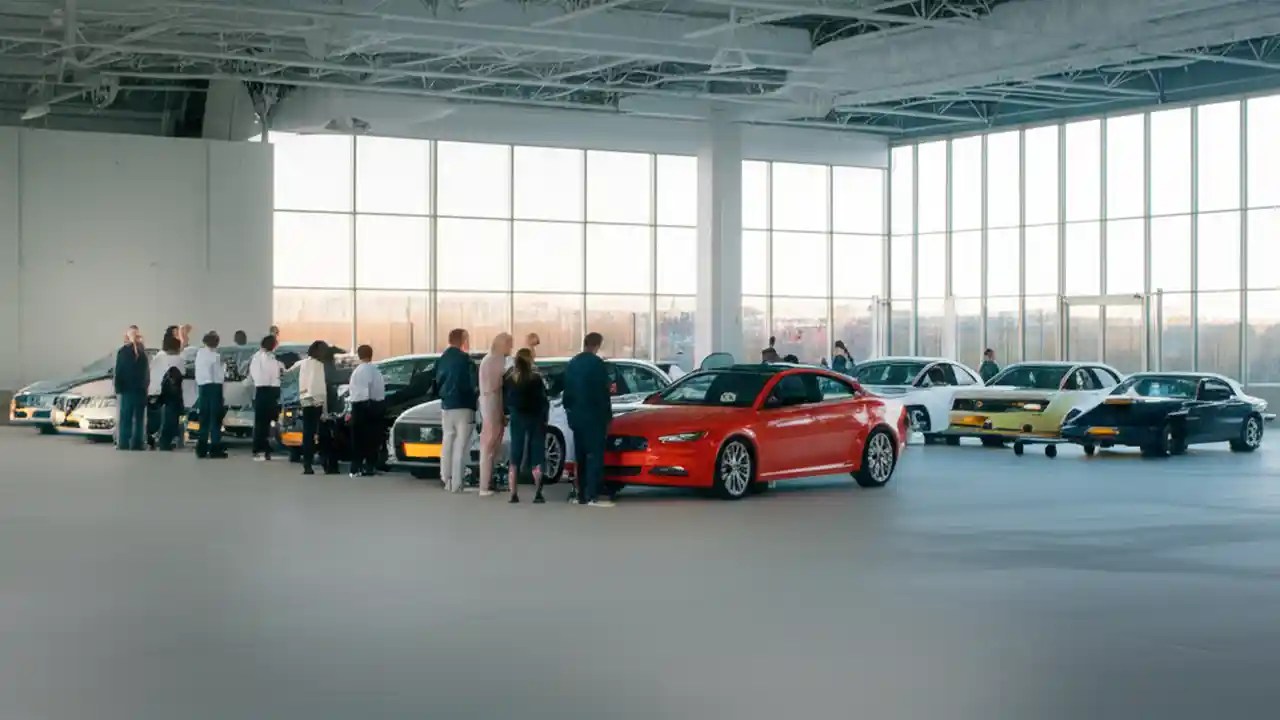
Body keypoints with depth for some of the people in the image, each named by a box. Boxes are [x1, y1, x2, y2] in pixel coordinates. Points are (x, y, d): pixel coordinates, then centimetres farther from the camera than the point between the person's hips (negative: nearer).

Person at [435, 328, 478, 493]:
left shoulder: (442, 359, 9)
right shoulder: (464, 359, -13)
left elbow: (437, 383, 13)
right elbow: (472, 384, -14)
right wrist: (475, 394, 4)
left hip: (446, 406, 7)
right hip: (463, 406, -7)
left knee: (448, 443, 15)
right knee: (461, 446, -5)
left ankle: (446, 480, 17)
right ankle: (457, 483, -8)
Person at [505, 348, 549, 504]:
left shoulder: (510, 379, -1)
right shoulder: (536, 379, -10)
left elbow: (507, 401, 4)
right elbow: (544, 401, -7)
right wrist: (544, 418, 2)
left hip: (517, 420, 3)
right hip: (535, 419, -3)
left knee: (515, 458, 6)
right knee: (536, 458, 2)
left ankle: (513, 494, 1)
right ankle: (537, 494, -5)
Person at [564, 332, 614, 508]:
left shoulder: (572, 363, 10)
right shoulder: (597, 363, -12)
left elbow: (567, 391, 14)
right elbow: (602, 393, -12)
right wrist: (607, 417, -7)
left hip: (576, 416, 7)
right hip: (593, 416, -7)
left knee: (581, 456, 12)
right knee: (595, 456, -8)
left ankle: (582, 495, 13)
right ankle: (592, 496, -14)